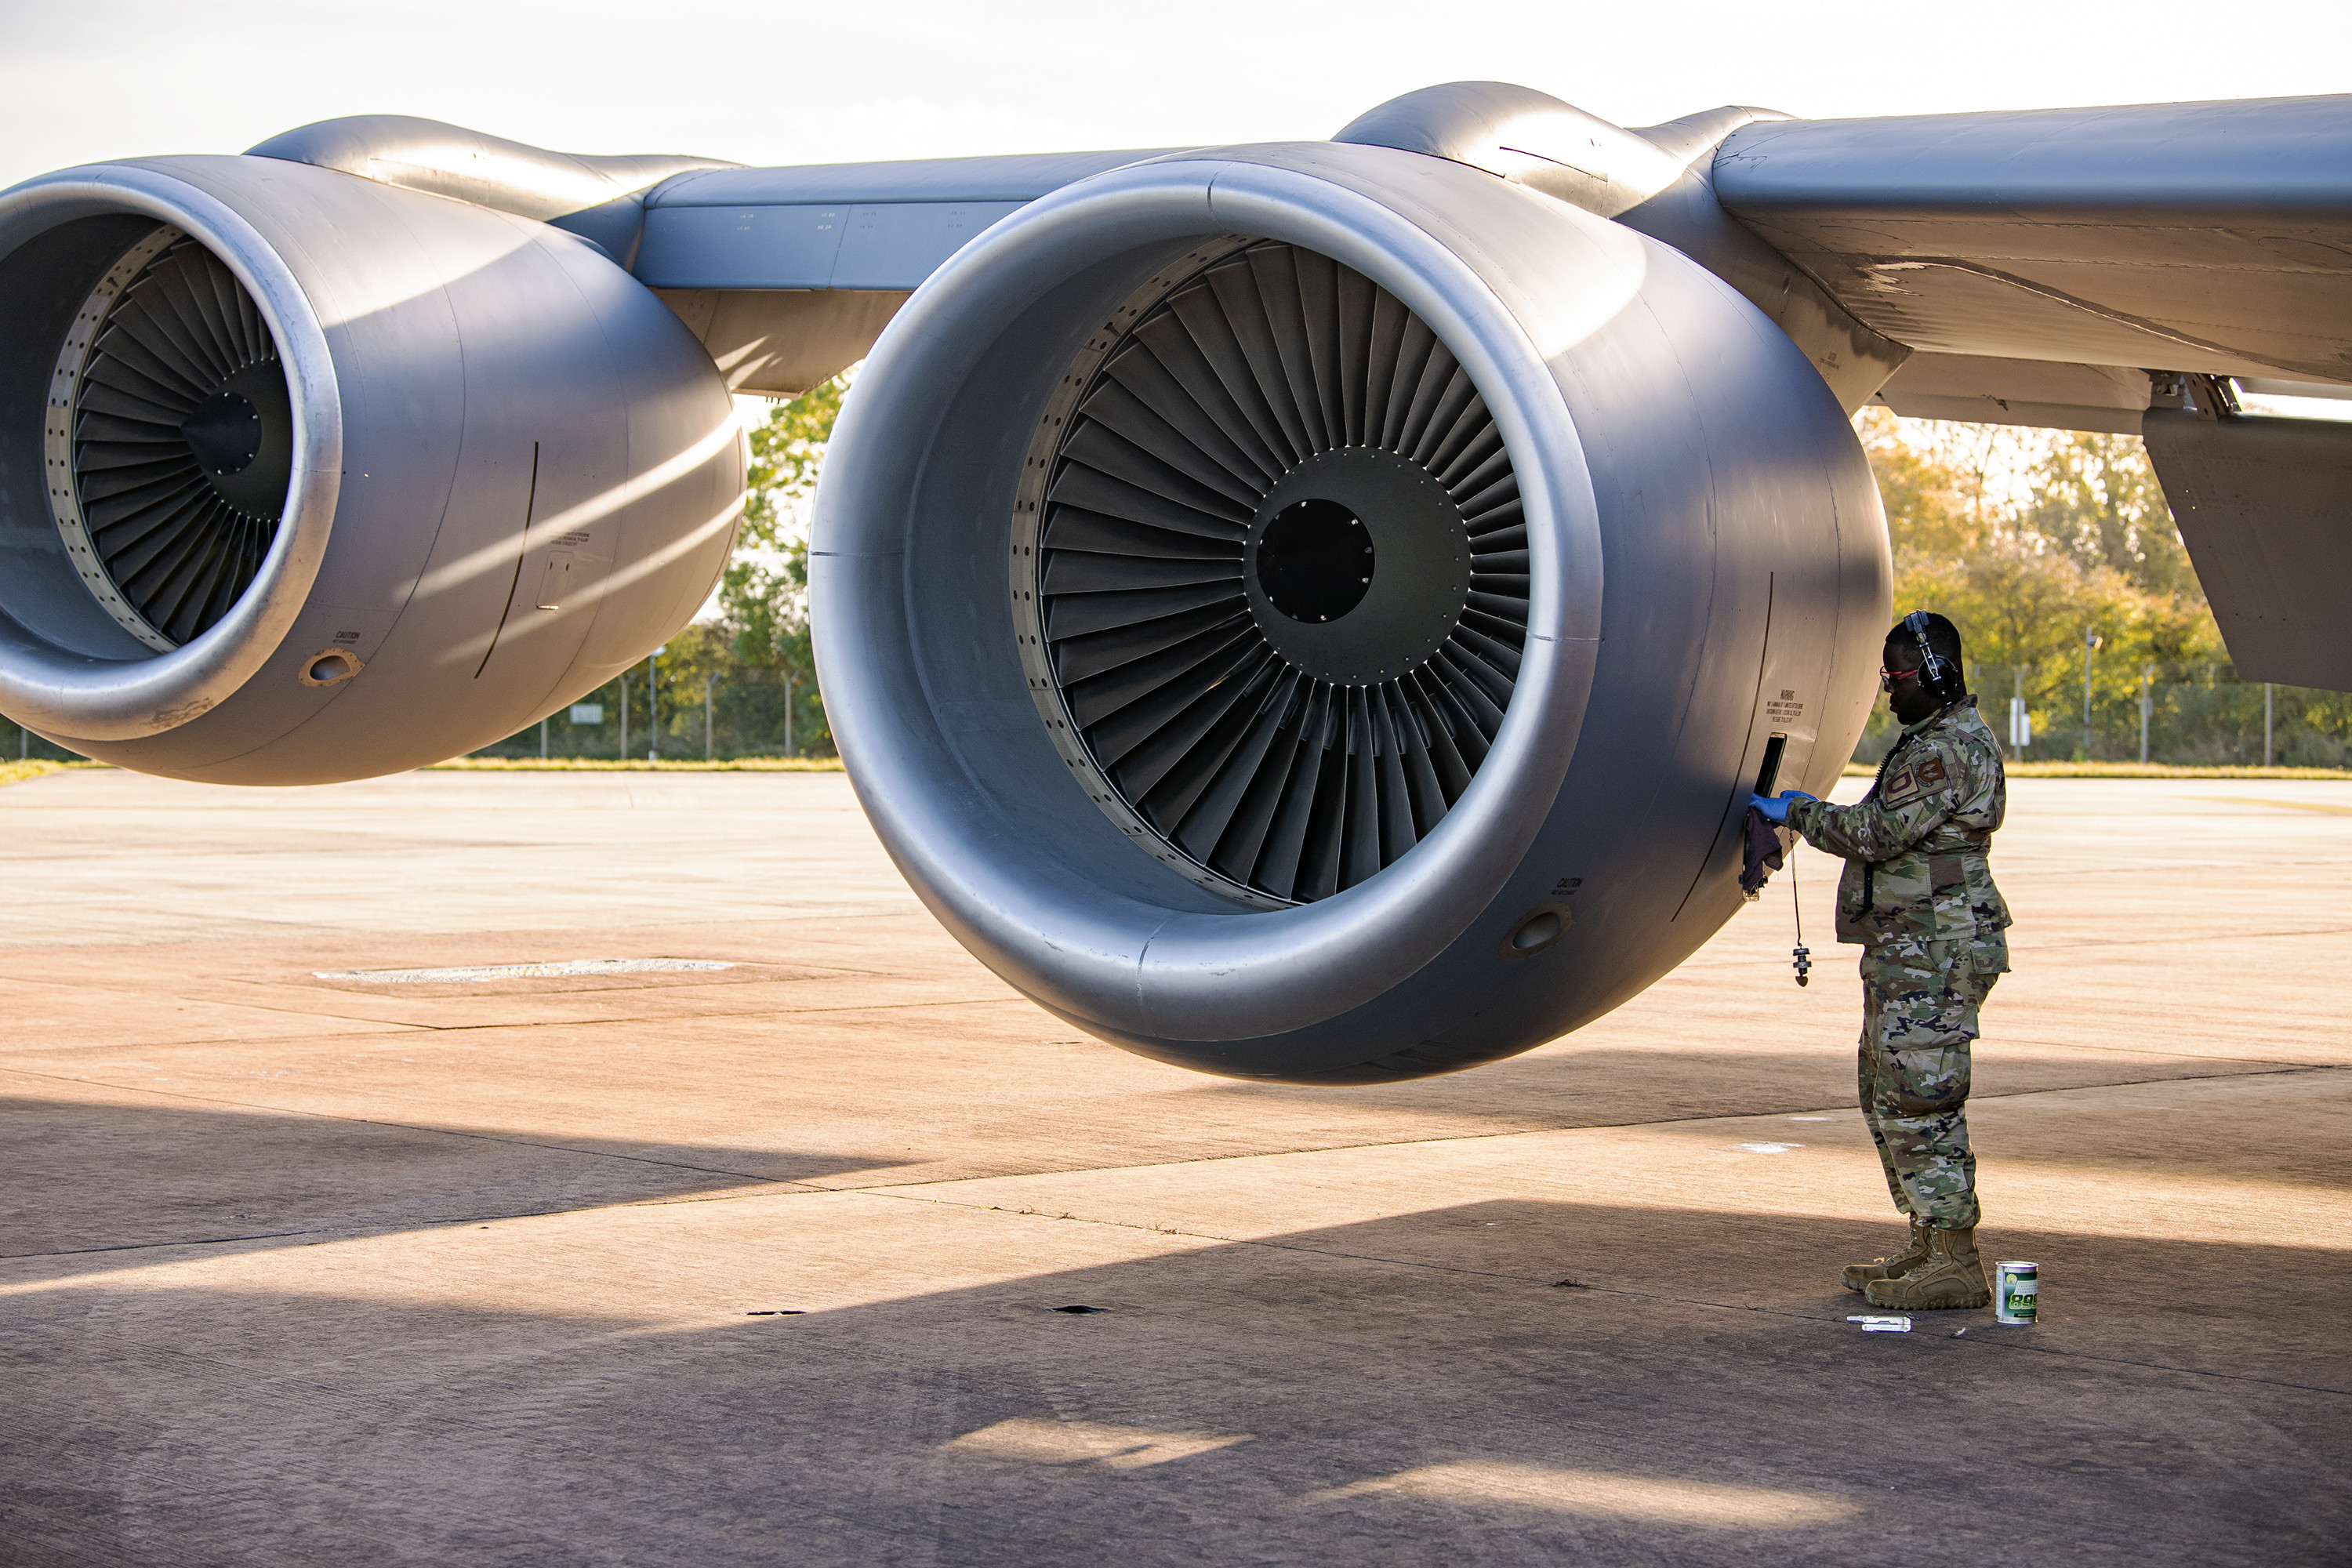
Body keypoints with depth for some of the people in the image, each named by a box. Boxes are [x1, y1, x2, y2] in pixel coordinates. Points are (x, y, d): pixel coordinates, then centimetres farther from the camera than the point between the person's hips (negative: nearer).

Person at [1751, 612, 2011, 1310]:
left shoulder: (1952, 748, -16)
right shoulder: (1931, 740, 19)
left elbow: (1879, 833, -20)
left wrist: (1799, 813, -8)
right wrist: (1811, 814, 13)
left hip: (1933, 955, -11)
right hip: (1904, 950, 11)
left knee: (1921, 1099, -11)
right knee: (1887, 1092, 16)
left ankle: (1954, 1264, -9)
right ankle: (1928, 1246, 22)